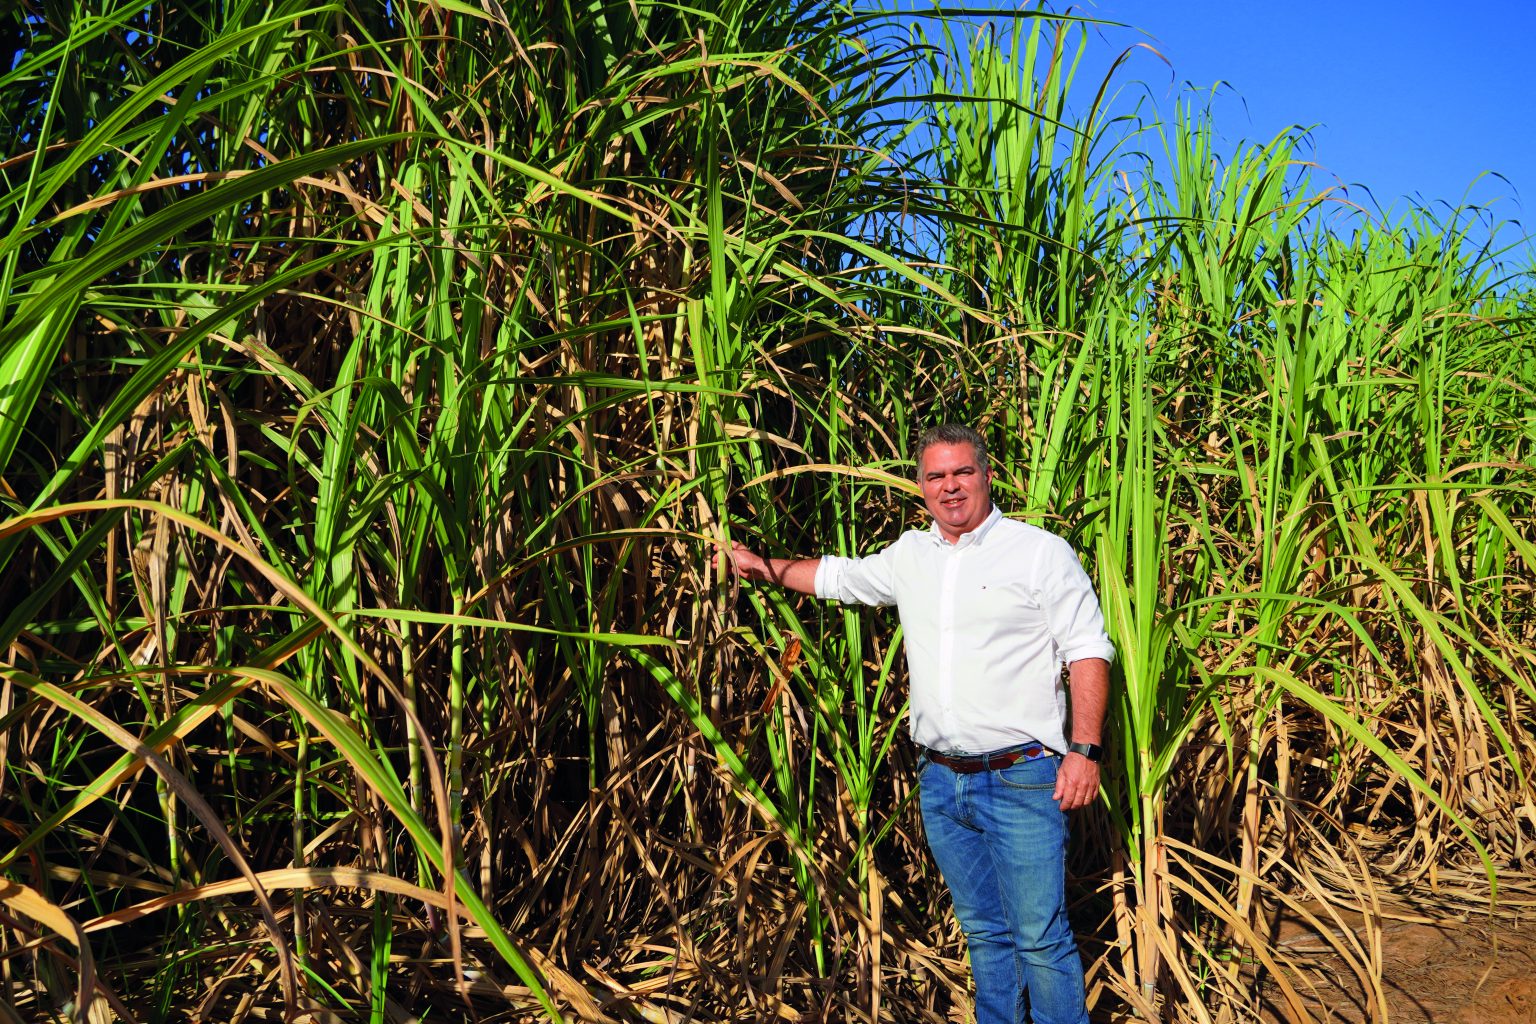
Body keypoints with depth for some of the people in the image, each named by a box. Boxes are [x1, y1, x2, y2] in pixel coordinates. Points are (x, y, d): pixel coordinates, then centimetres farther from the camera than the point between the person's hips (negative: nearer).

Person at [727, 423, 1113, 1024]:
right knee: (983, 931, 16)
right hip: (940, 783, 5)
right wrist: (767, 568, 21)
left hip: (1020, 780, -5)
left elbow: (1088, 652, -6)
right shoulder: (911, 556, 11)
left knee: (1040, 939, -4)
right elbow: (839, 577, 28)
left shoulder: (1041, 552, -4)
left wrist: (1084, 750, -13)